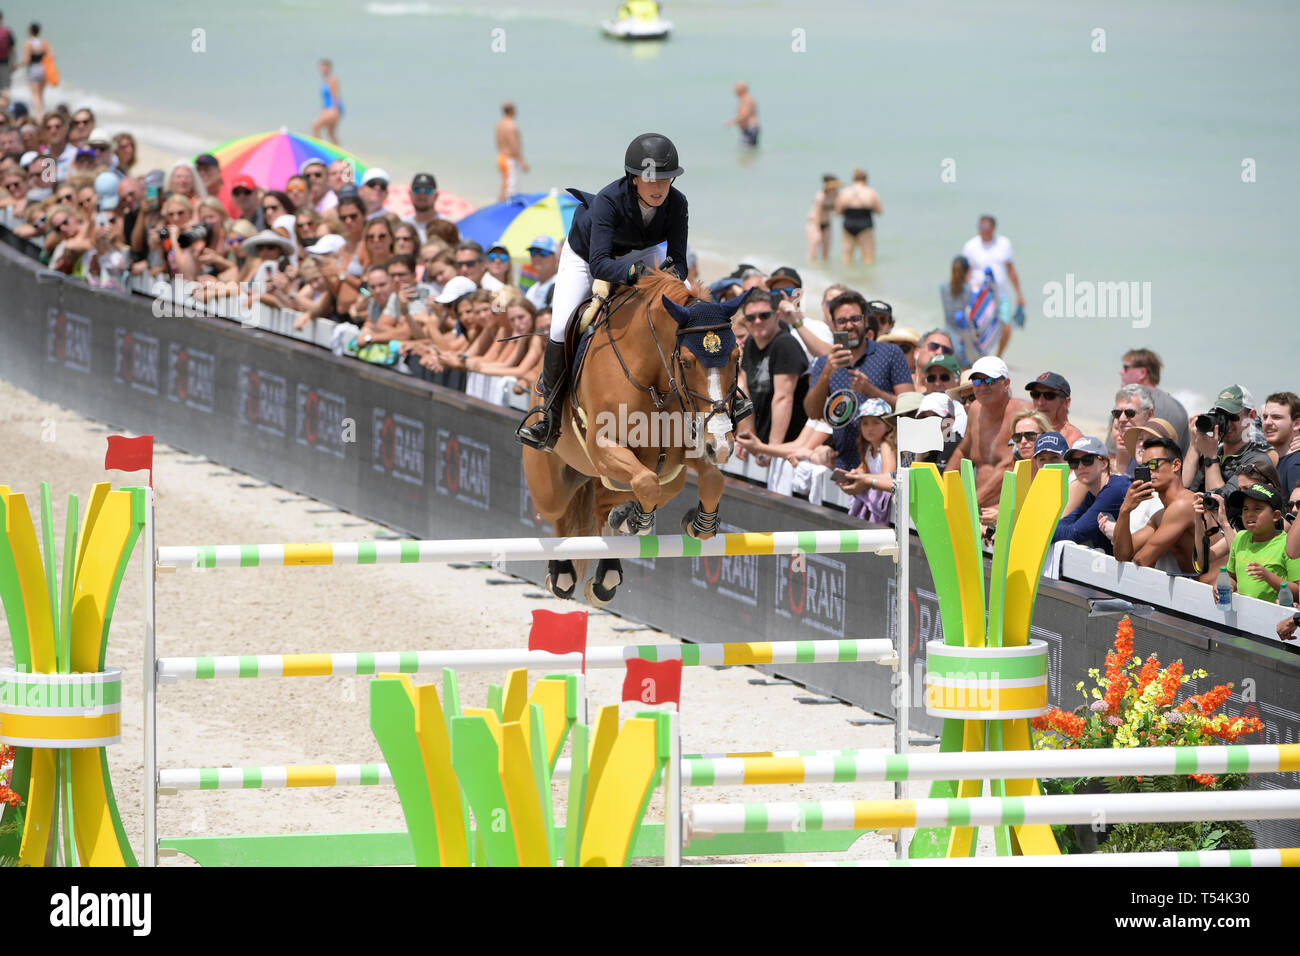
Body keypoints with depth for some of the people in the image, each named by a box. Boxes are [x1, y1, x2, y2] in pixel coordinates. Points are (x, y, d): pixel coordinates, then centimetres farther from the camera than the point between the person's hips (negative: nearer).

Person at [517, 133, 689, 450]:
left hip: (638, 254, 4)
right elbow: (599, 264, -48)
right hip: (584, 253, -4)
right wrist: (634, 273, -66)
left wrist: (672, 277, -47)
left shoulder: (676, 203, -29)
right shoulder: (609, 200, -40)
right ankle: (552, 417, -5)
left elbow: (678, 261, -24)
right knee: (562, 328, -21)